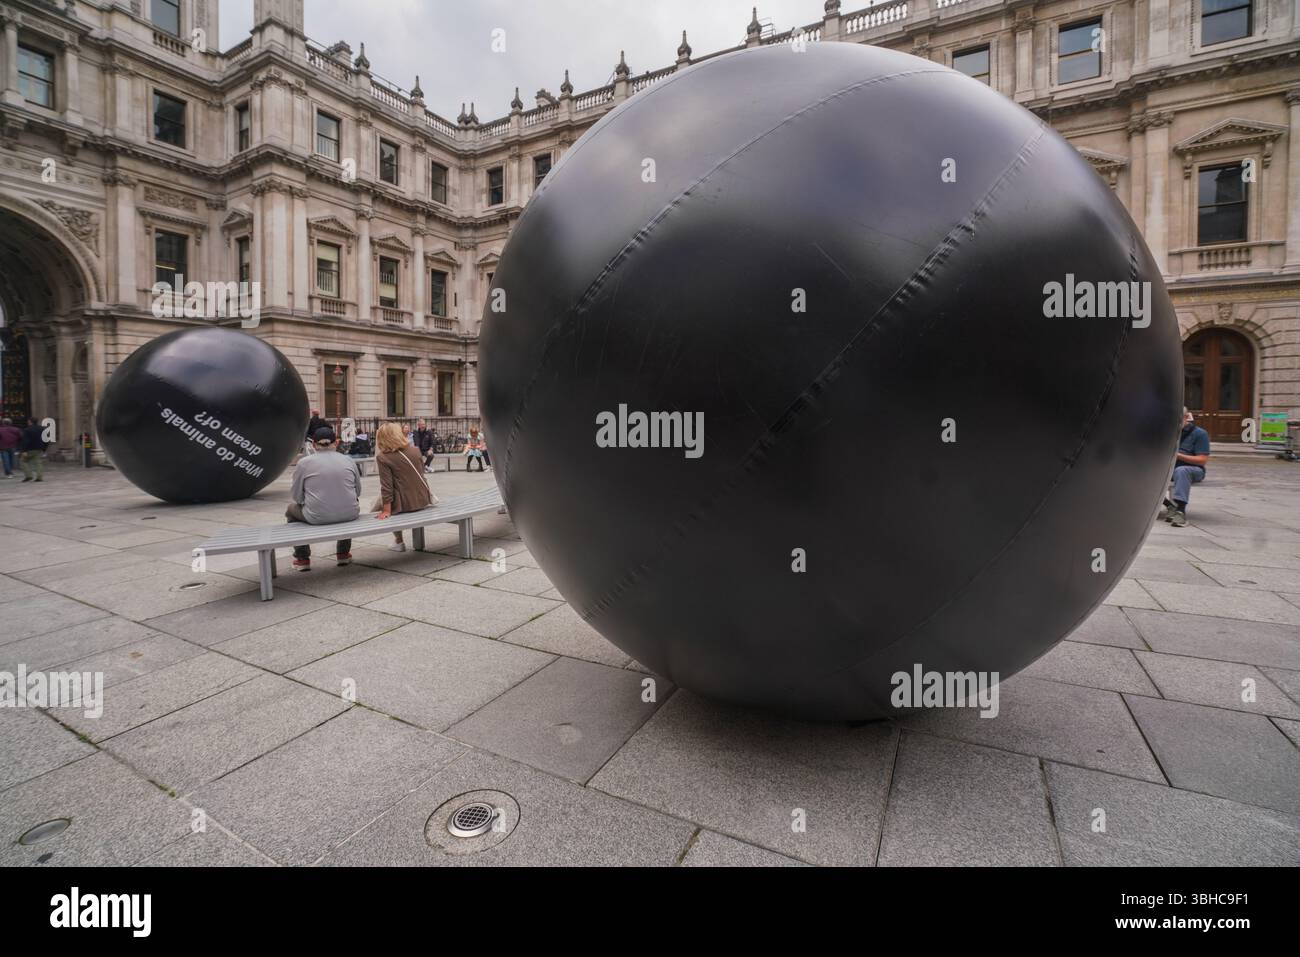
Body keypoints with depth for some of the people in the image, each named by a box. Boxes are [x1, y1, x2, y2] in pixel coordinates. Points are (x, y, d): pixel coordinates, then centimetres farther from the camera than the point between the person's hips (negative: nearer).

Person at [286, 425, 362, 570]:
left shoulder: (304, 462, -3)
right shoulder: (348, 460, 3)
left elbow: (296, 496, 3)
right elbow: (358, 491, 10)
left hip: (317, 517, -2)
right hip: (349, 514, 2)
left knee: (292, 508, 29)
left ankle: (302, 559, 31)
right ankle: (343, 554, 40)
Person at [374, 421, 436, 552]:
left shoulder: (383, 457, -13)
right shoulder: (414, 450, 0)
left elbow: (386, 486, -15)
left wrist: (386, 510, -11)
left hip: (404, 503, -5)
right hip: (423, 499, 6)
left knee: (379, 503, 25)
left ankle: (398, 542, 27)